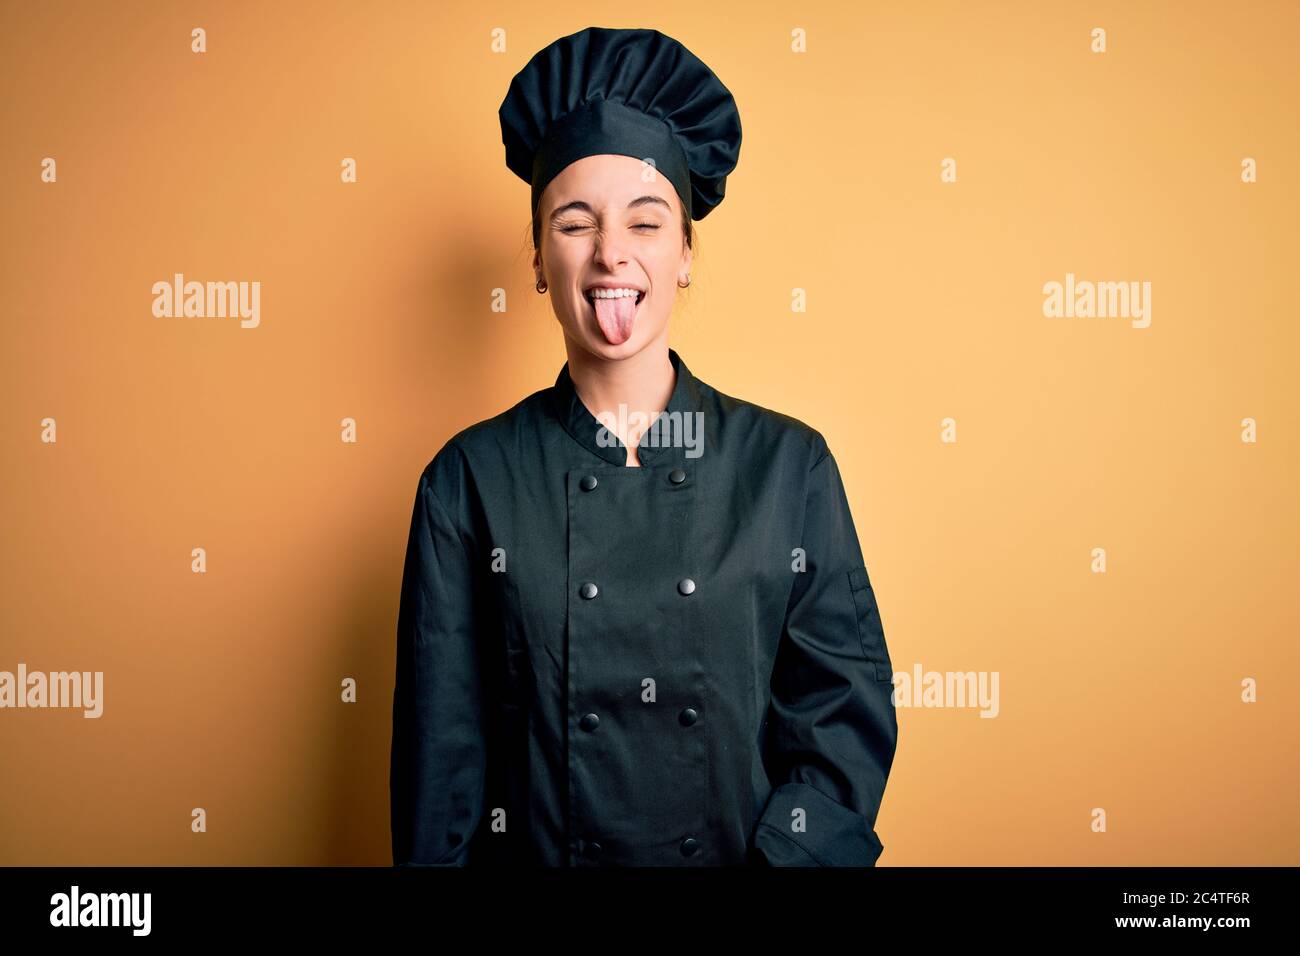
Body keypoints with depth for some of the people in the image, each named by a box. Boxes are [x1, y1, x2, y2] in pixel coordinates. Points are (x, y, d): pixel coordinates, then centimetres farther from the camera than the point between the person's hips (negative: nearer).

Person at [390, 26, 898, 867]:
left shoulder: (790, 466, -7)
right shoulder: (471, 480, -9)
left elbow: (850, 712, -6)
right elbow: (442, 747, -7)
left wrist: (787, 852, -16)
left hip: (740, 848, 1)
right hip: (533, 848, 0)